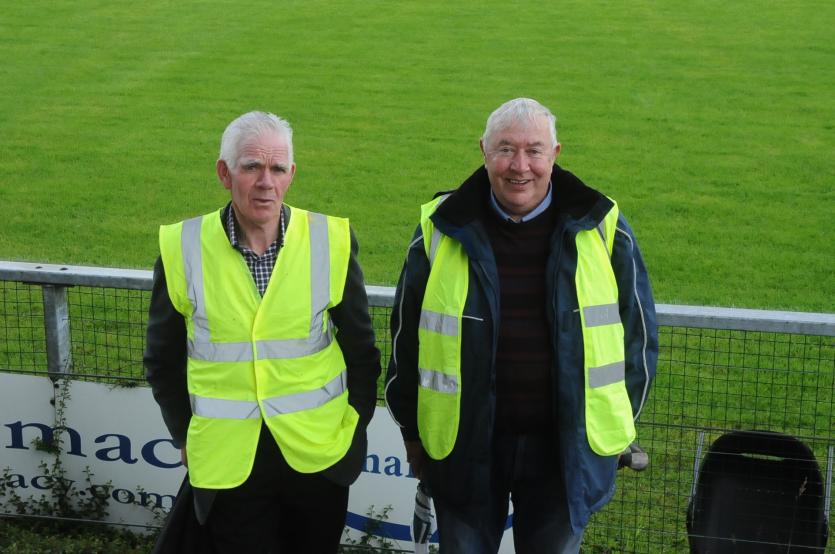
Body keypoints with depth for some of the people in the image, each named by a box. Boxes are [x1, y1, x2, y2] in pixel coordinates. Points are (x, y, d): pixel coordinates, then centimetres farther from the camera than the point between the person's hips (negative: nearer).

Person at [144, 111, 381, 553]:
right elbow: (163, 361, 6)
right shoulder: (183, 248, -6)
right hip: (227, 465, 0)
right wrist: (185, 438, 5)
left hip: (318, 458, 1)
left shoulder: (330, 241, -5)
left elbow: (361, 348, 5)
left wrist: (354, 427, 3)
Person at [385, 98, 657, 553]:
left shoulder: (602, 230, -4)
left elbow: (637, 331, 7)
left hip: (566, 448, 0)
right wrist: (412, 432, 8)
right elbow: (406, 333, 6)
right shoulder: (442, 231, -4)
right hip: (464, 445, 0)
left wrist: (617, 424, 8)